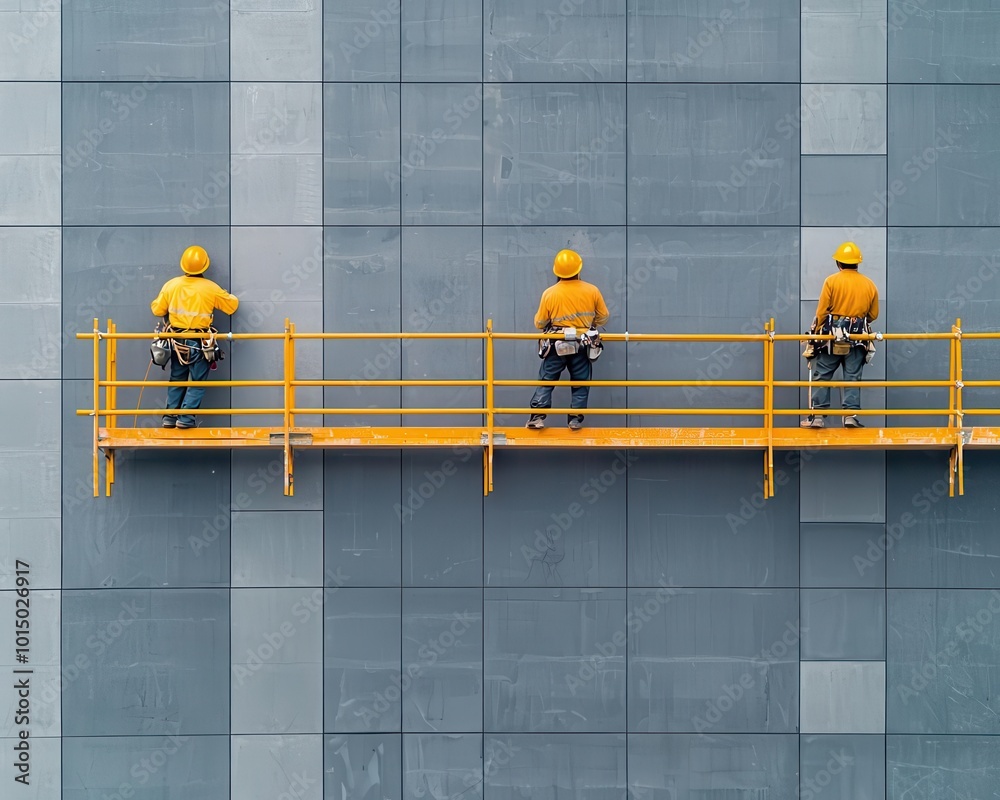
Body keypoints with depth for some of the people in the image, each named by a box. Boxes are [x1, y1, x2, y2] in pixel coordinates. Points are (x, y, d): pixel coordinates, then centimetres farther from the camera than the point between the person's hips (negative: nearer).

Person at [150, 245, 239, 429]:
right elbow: (232, 306, 0)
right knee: (198, 382, 6)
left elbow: (157, 309, 3)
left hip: (177, 341, 3)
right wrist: (231, 296, 21)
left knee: (177, 379, 17)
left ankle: (170, 416, 14)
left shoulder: (171, 285, -2)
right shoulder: (211, 288, -10)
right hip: (199, 343, -3)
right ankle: (186, 417, -3)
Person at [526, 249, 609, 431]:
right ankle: (576, 419, 8)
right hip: (582, 345, 1)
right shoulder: (592, 291, -5)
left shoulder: (549, 293, -8)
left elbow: (539, 323, 1)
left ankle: (538, 417, -2)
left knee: (546, 381, 7)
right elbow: (603, 317, 6)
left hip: (556, 344, -1)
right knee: (580, 383, 11)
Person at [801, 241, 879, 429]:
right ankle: (851, 415, -1)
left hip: (832, 336, -3)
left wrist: (816, 332, 6)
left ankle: (817, 415, -2)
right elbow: (873, 314, 12)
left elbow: (822, 311, -7)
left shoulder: (832, 281, -5)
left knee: (822, 376, 3)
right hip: (857, 338, 3)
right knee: (853, 378, 6)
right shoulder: (869, 284, 6)